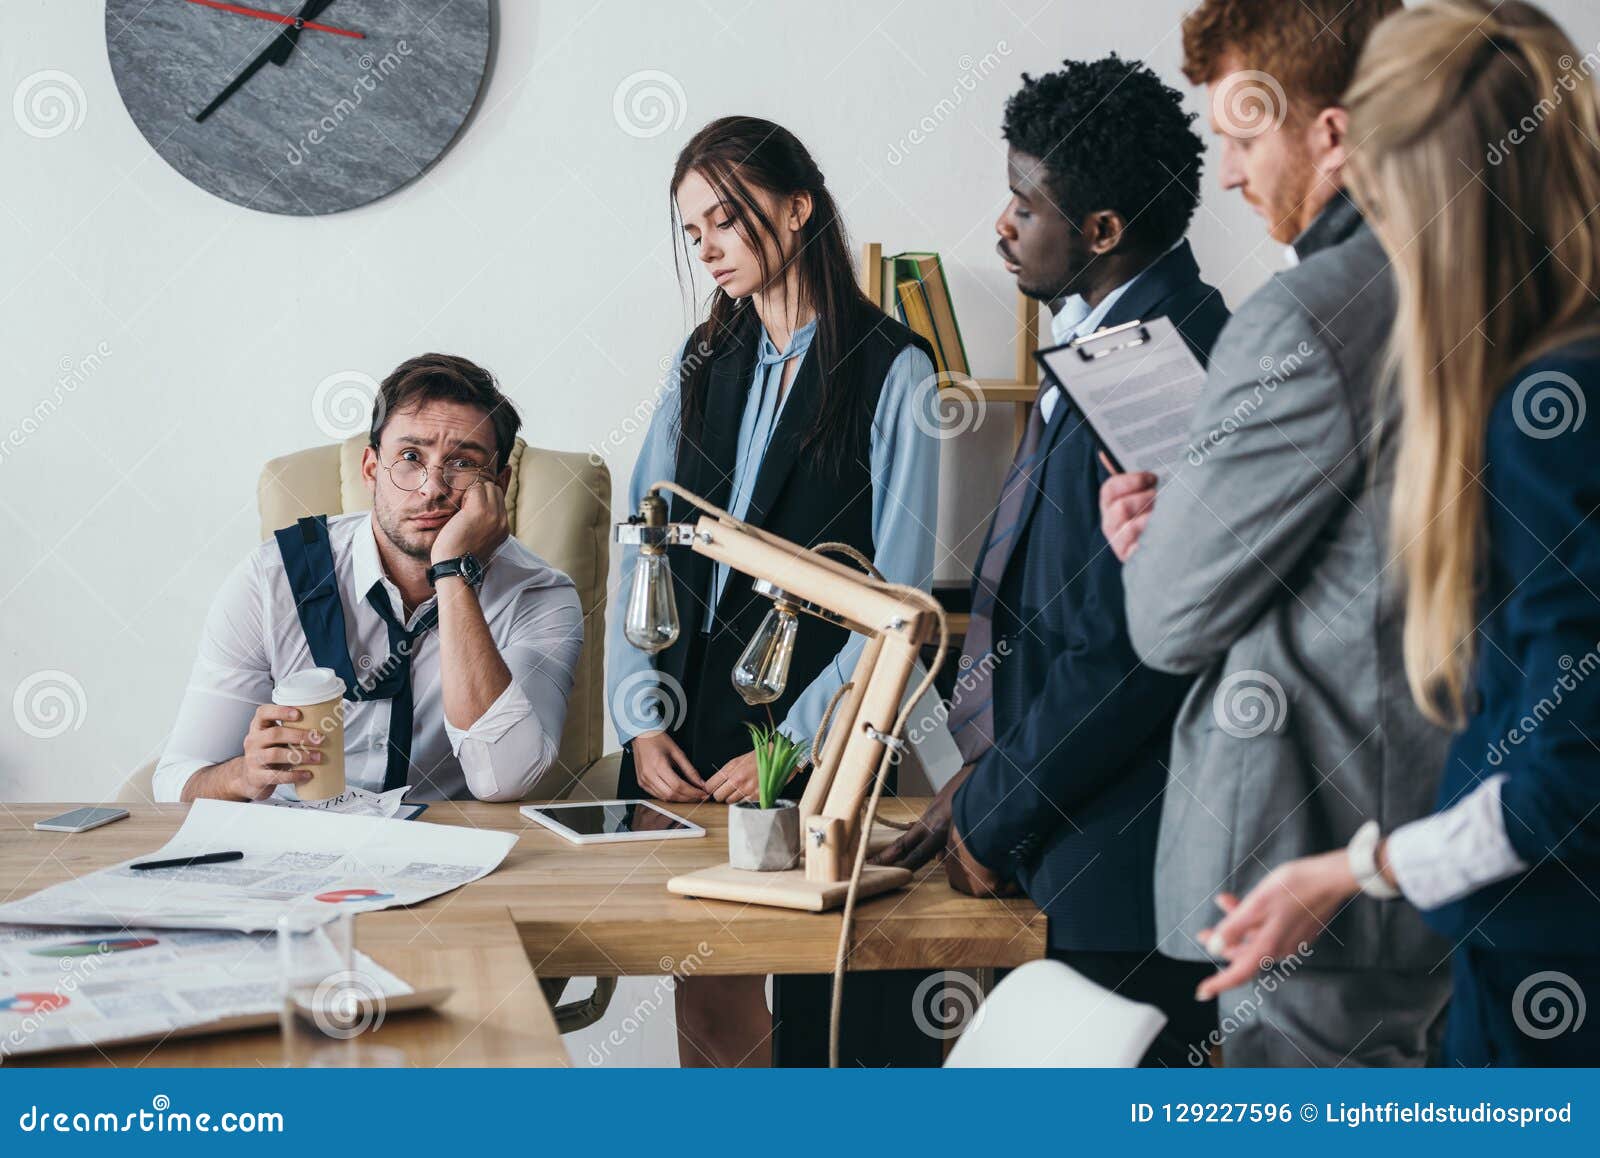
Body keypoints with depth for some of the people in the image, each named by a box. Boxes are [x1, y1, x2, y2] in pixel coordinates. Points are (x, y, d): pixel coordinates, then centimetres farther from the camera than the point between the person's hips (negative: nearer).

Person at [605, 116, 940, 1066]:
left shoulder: (892, 367, -4)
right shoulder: (706, 360, 14)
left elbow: (898, 592, -8)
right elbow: (644, 545, 11)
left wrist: (793, 746, -12)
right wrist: (642, 719, 0)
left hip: (814, 746, -4)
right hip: (686, 736, 4)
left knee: (813, 993, -3)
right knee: (703, 975, 3)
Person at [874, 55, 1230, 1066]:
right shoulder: (1105, 338, 12)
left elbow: (1131, 649, -23)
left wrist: (991, 818, -11)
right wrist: (986, 779, 11)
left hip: (1126, 865, -10)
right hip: (1067, 840, 10)